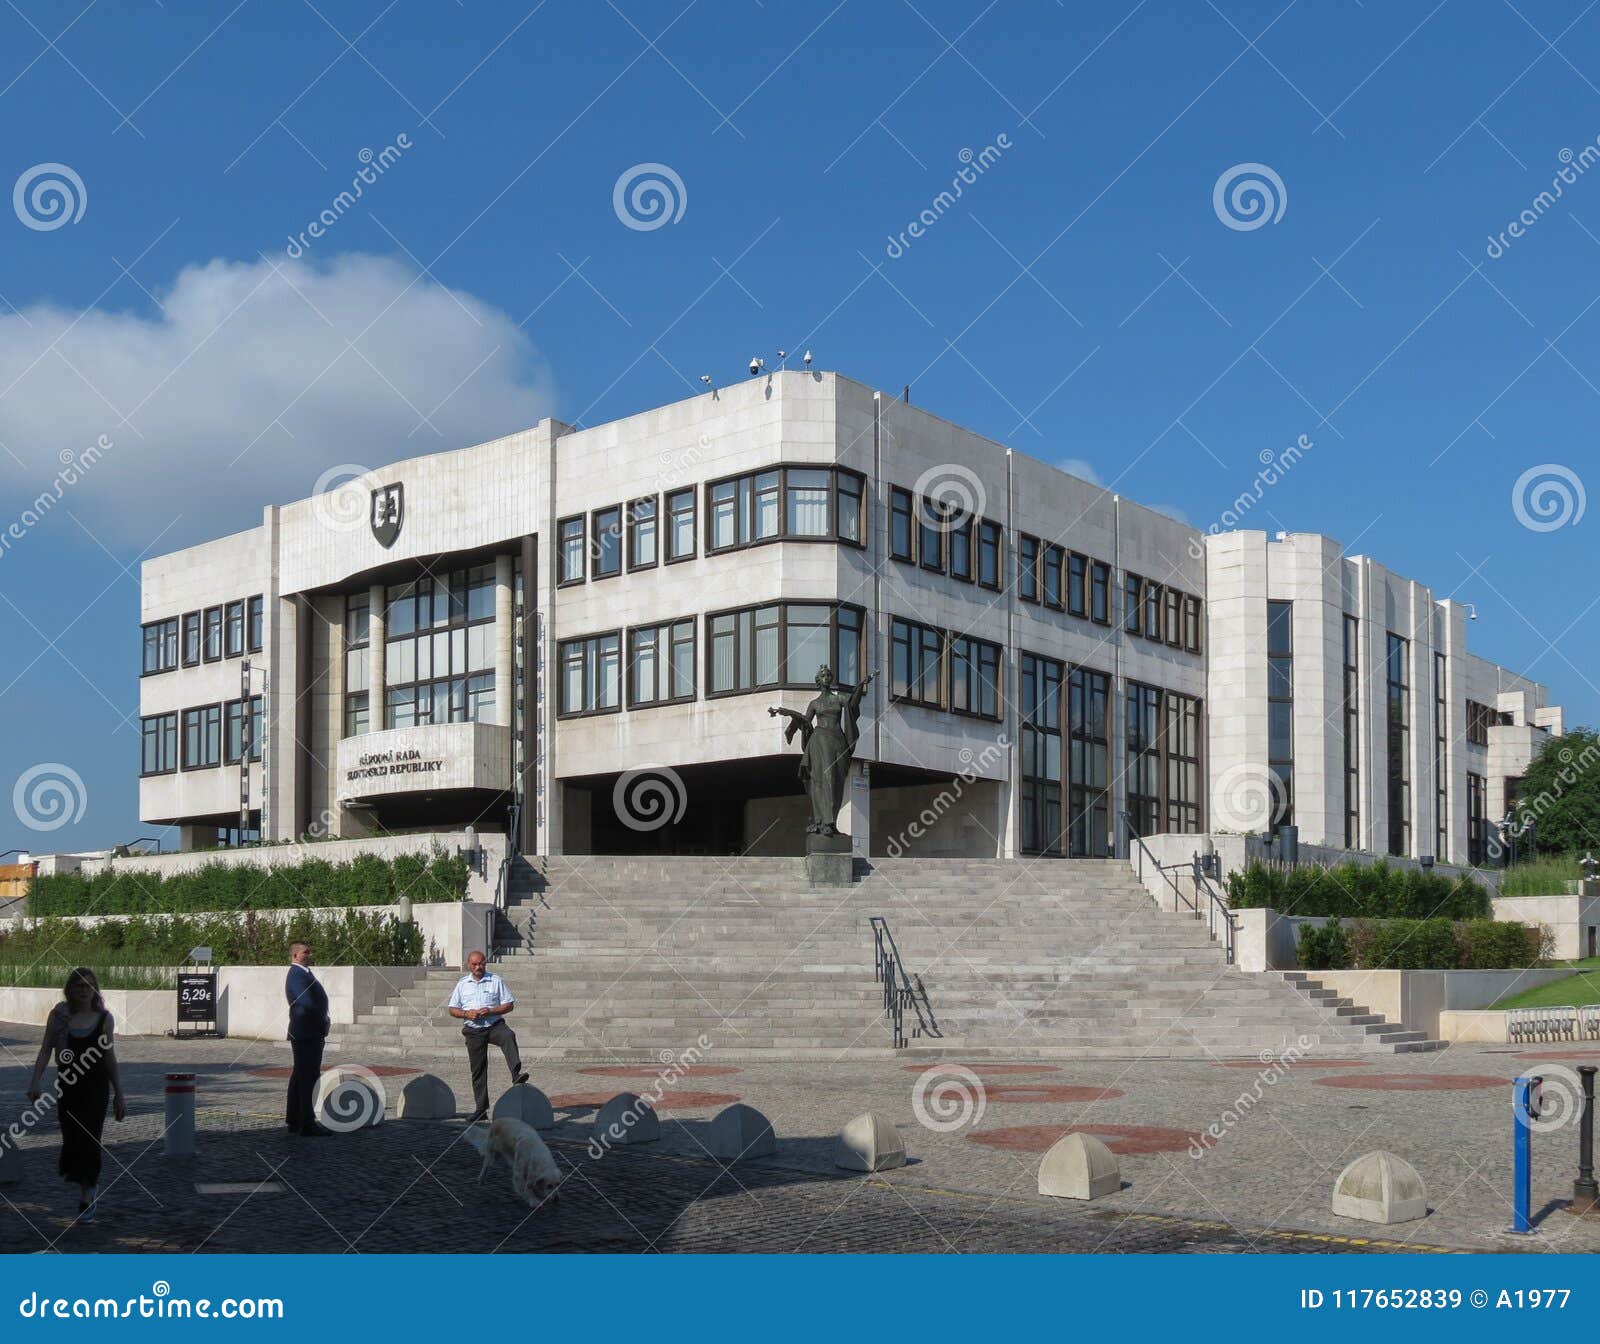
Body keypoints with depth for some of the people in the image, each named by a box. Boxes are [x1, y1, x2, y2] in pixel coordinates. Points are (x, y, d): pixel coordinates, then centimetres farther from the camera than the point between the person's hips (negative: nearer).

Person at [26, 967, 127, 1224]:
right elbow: (46, 1050, 1)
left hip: (96, 1087, -2)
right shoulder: (59, 1015, 1)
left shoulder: (104, 1019, 0)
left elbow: (110, 1058, 5)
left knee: (89, 1140, -8)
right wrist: (35, 1081, -12)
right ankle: (89, 1186, 29)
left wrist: (119, 1095, 5)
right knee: (71, 1140, 3)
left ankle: (87, 1199, 2)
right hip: (67, 1087, 2)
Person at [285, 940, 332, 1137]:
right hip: (307, 1034, -11)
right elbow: (308, 1003, -24)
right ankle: (307, 1125, -9)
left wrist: (322, 1022, 8)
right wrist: (323, 1022, -12)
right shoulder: (297, 975, -16)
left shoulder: (302, 973, 17)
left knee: (300, 1077, 16)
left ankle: (294, 1121, 24)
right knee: (309, 1079, -9)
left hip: (304, 1034, 11)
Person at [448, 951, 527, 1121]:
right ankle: (481, 1108, 10)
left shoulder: (496, 981, 3)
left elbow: (509, 1005, 2)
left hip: (494, 1025, -2)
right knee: (477, 1069, 3)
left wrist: (491, 1011, -14)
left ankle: (516, 1074, -51)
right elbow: (452, 1010, 12)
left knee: (509, 1036, -36)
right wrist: (466, 1014, -9)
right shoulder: (462, 984, 10)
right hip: (473, 1030, 2)